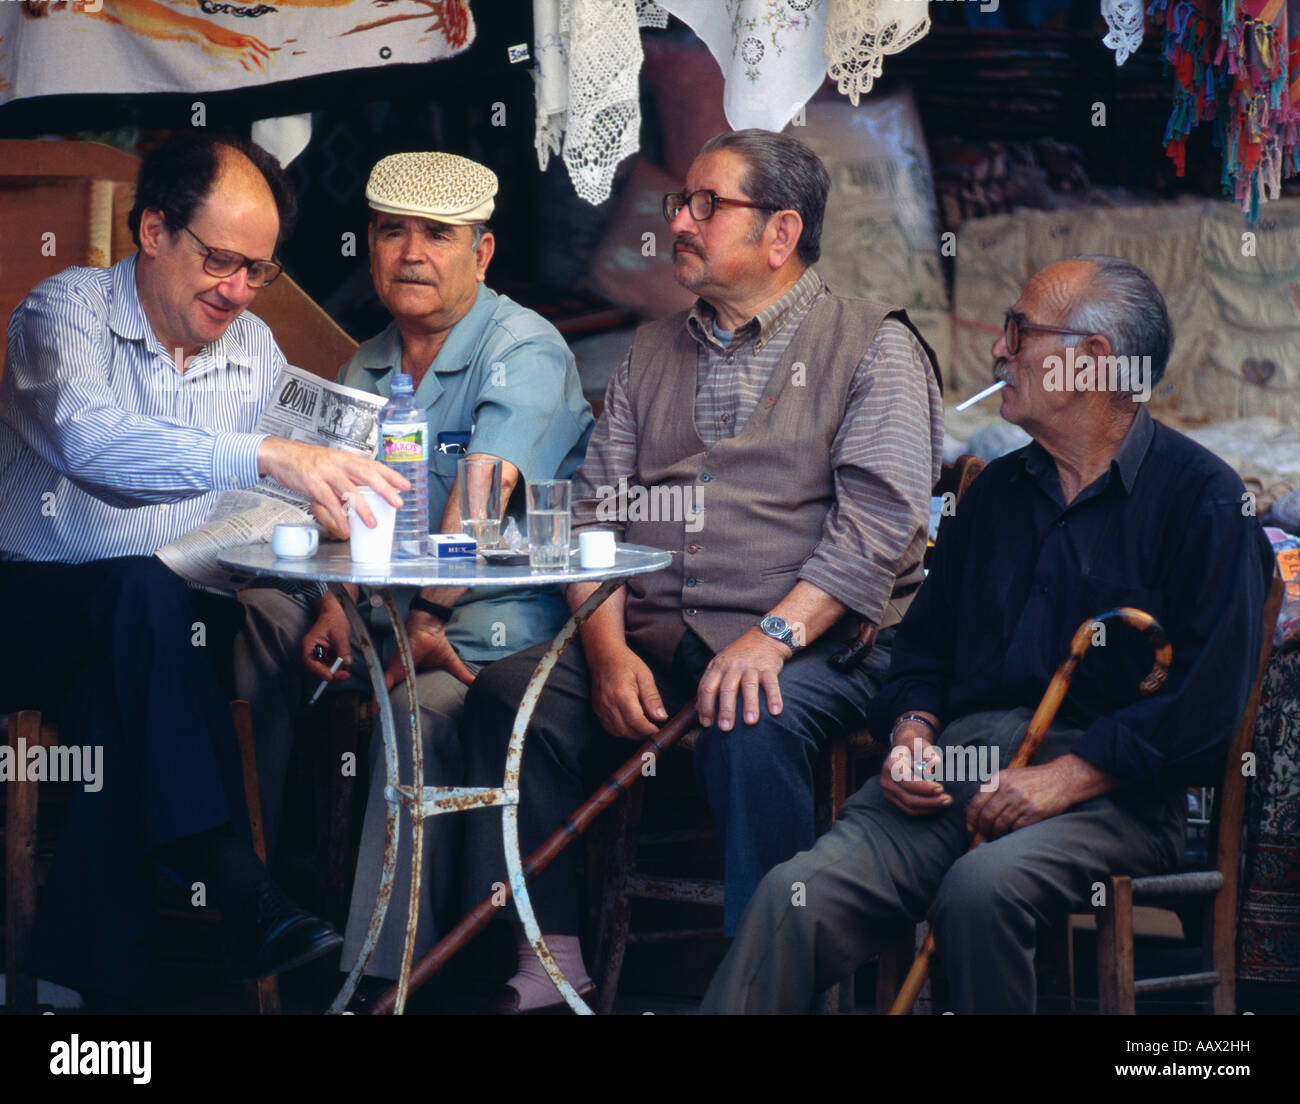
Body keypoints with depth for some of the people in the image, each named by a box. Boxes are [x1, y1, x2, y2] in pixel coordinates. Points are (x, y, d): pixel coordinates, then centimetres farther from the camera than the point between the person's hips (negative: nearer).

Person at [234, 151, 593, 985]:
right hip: (384, 611, 8)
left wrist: (425, 620, -32)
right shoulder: (365, 369, 17)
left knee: (420, 709, -34)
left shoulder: (523, 347, -8)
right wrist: (336, 605, -9)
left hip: (497, 615, -8)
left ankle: (386, 968, -27)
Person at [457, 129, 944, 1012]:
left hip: (814, 640, -5)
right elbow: (597, 510, 13)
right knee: (509, 692, -19)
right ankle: (550, 958, -15)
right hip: (652, 633, 5)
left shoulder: (874, 345, 4)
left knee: (754, 726, -37)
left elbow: (879, 518, -9)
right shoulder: (654, 354, 21)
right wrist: (608, 648, -5)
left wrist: (774, 635, -21)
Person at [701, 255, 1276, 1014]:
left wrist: (1068, 778, -15)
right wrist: (911, 736, 5)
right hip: (961, 759, 5)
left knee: (980, 890, -37)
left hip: (1109, 790, -5)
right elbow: (926, 642, 27)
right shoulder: (996, 490, 22)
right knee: (795, 895, -21)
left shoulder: (1202, 497, 1)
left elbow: (1210, 695, -8)